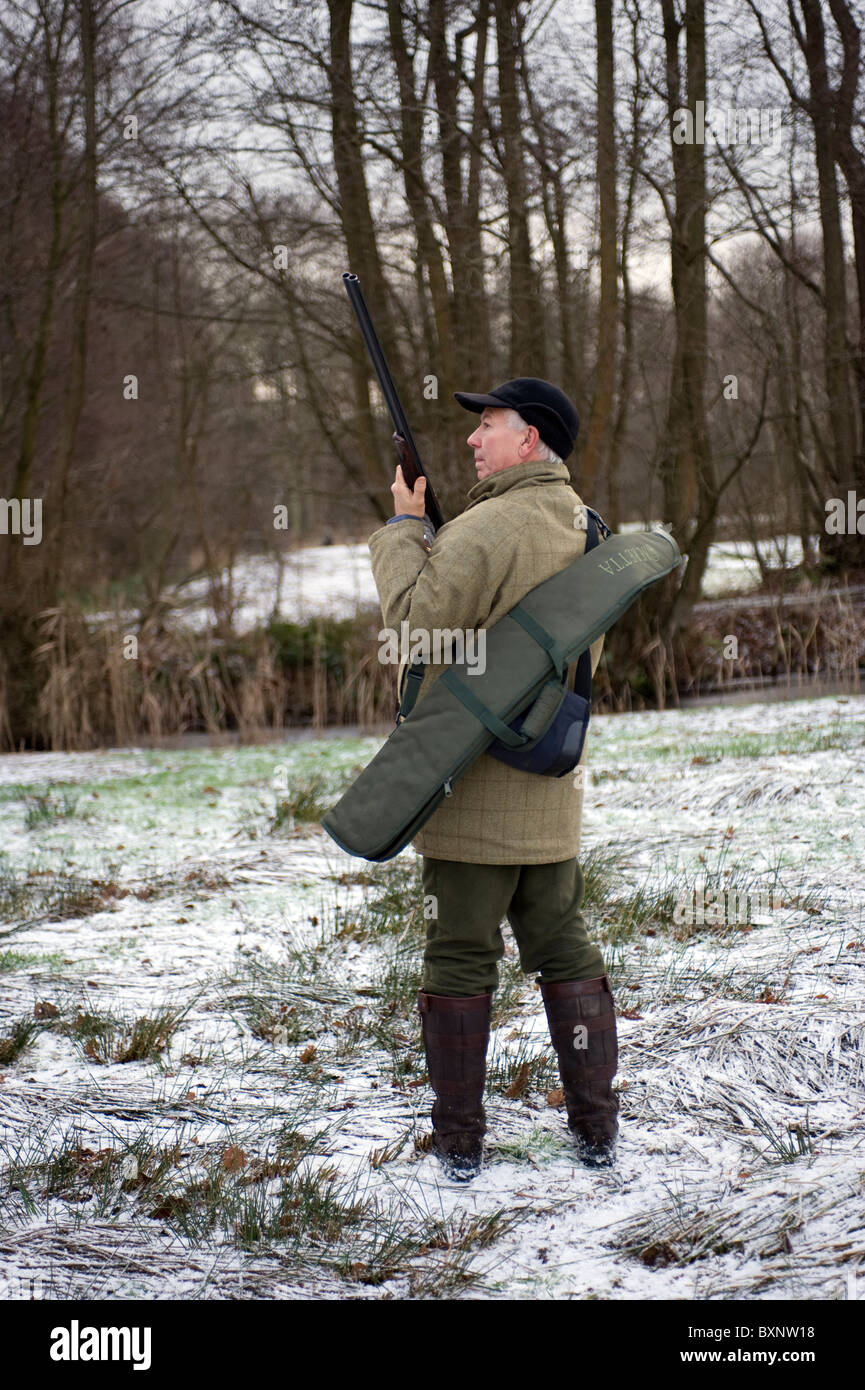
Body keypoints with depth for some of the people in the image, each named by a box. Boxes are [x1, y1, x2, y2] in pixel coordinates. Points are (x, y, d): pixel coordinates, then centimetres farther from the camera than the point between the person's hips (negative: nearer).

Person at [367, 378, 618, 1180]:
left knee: (460, 961, 2)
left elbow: (416, 622, -19)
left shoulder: (488, 528, -17)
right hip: (553, 787, 7)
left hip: (474, 786, -7)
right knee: (564, 949, 14)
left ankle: (459, 1144, 9)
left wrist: (403, 527, -6)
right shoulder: (586, 529, 9)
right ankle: (596, 1133, 18)